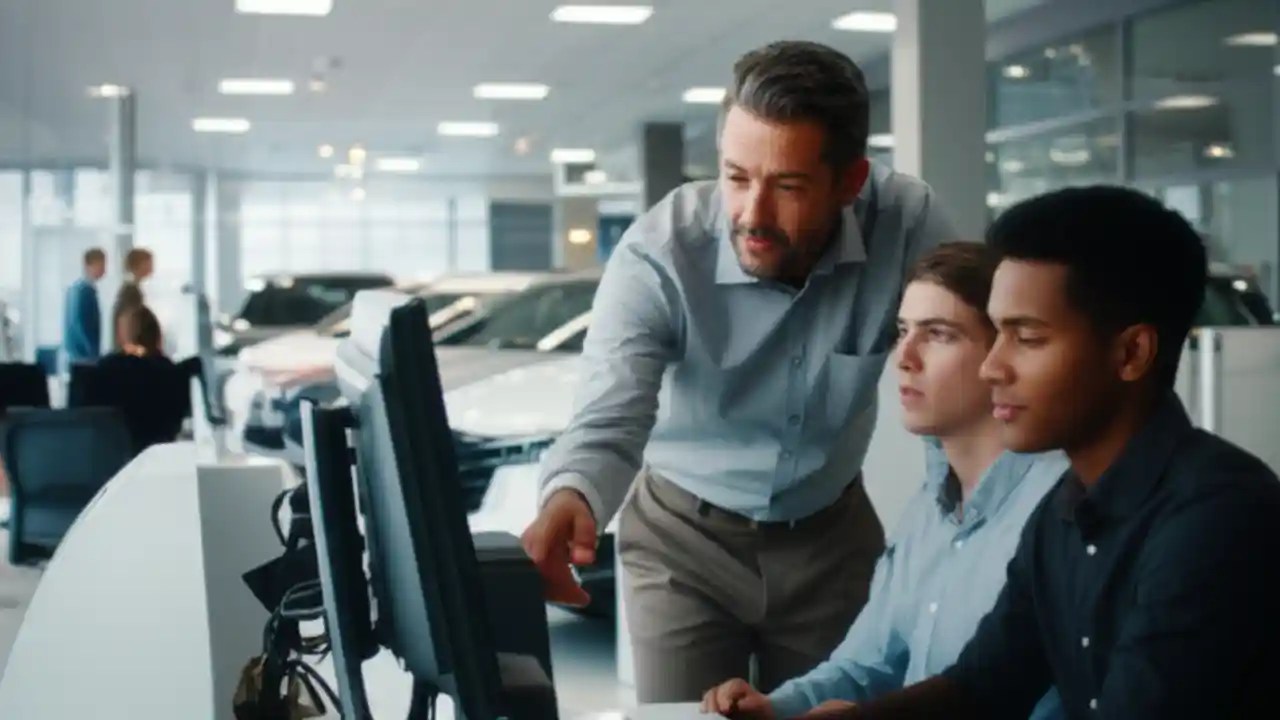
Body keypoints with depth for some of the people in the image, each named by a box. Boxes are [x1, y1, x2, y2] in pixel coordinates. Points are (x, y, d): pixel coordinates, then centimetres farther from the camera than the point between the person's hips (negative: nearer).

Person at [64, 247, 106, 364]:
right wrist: (93, 352, -18)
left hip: (75, 351, 10)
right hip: (84, 354, -10)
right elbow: (80, 323, -20)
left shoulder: (76, 286, 13)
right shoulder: (85, 289, -16)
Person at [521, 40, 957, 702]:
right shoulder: (657, 254, -28)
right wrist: (571, 499, -58)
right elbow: (610, 419, -36)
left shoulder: (905, 222, -22)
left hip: (832, 531, 2)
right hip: (684, 534, -2)